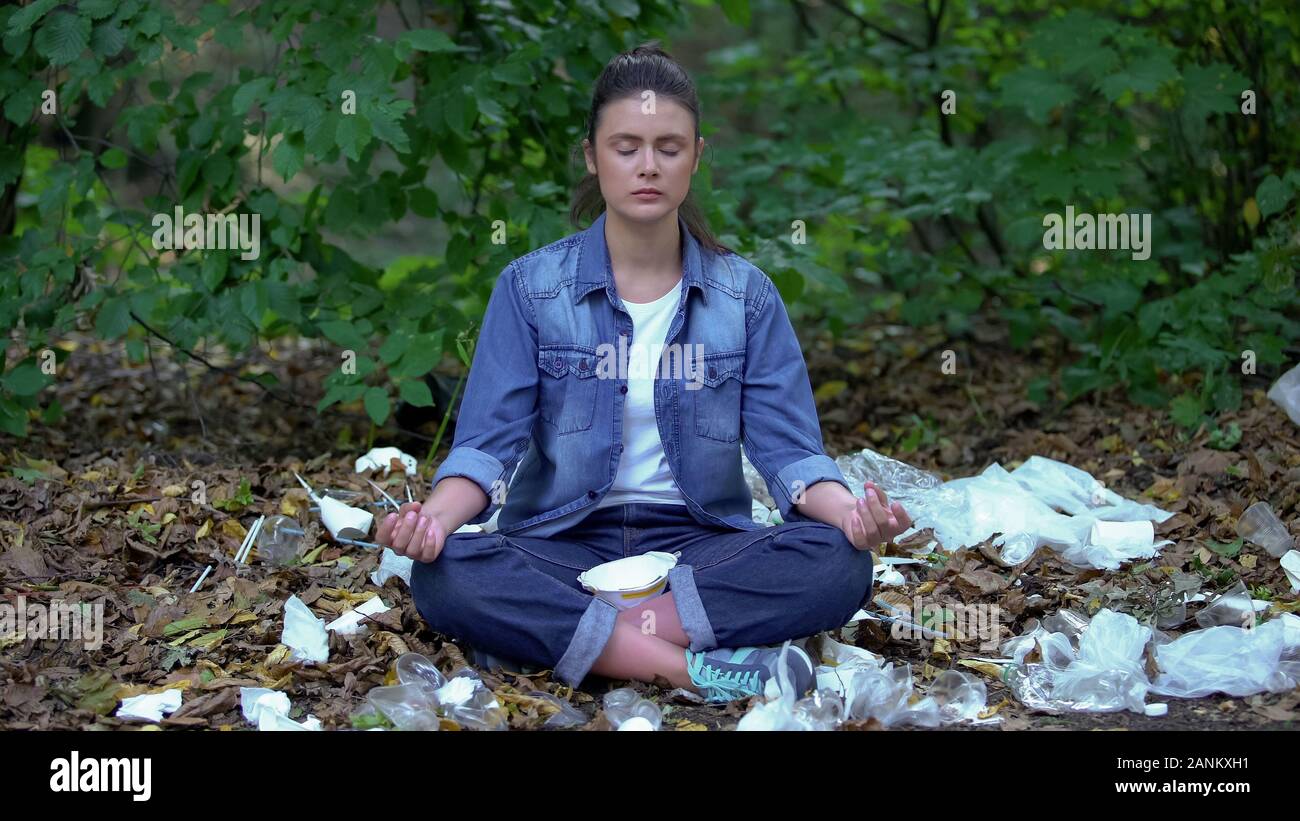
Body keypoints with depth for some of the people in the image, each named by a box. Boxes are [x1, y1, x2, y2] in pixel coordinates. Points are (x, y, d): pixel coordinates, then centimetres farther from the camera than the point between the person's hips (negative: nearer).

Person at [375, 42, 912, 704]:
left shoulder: (746, 296, 4)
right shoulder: (529, 288, 1)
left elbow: (787, 448, -3)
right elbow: (487, 443, -7)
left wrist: (850, 511, -26)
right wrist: (432, 516, -30)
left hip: (700, 545, 1)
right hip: (562, 545, -1)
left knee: (839, 563, -29)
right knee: (443, 575, -33)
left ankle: (547, 632, -29)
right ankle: (697, 669, -33)